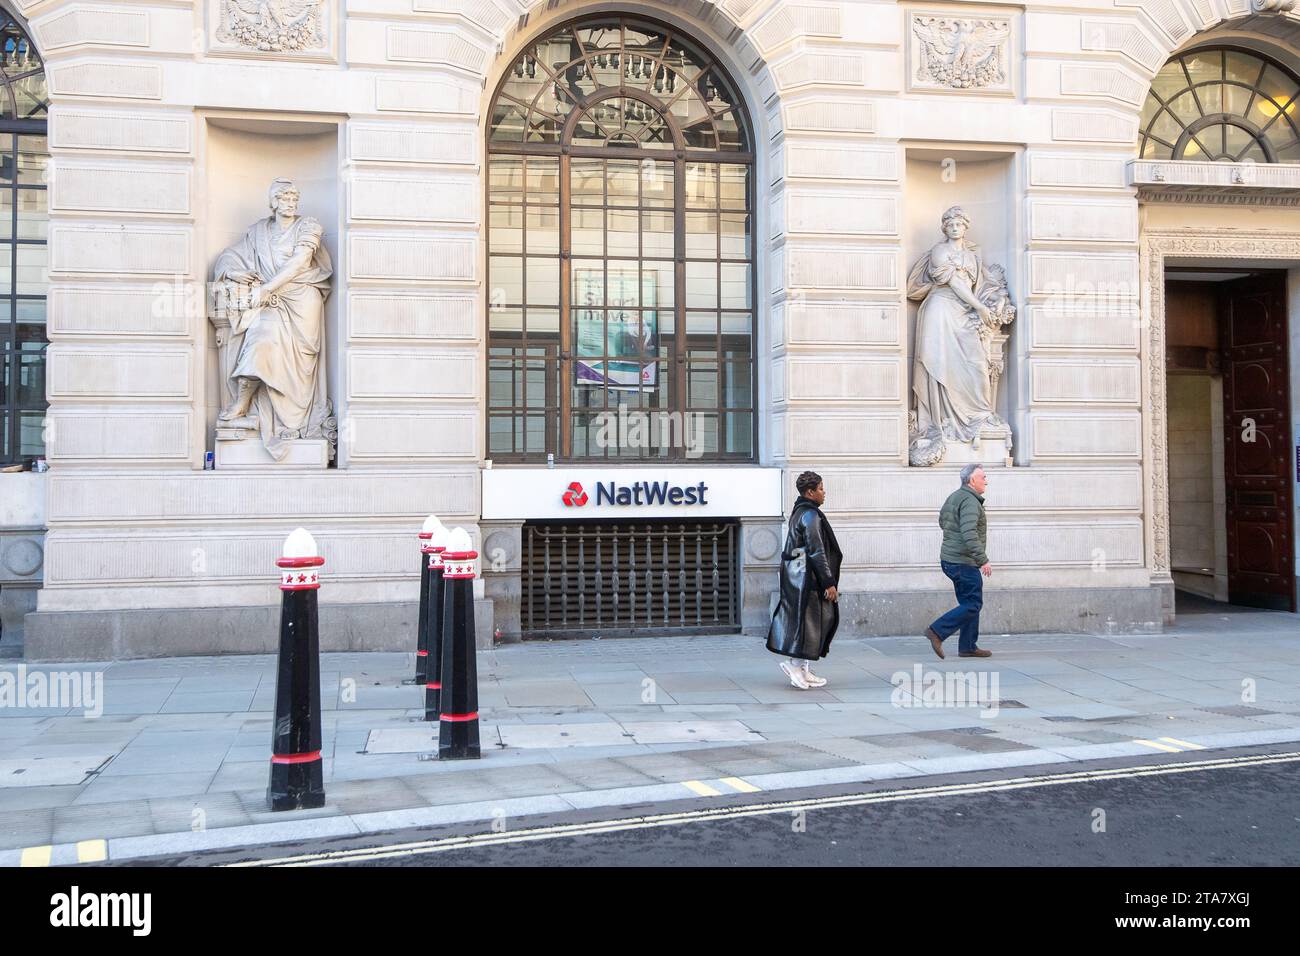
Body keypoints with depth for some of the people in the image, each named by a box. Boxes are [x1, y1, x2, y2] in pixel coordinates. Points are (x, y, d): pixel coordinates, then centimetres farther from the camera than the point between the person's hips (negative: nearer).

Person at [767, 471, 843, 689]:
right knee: (811, 620, -3)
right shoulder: (810, 515, -15)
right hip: (806, 576, -10)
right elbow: (816, 551, -19)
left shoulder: (799, 512, 16)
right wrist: (829, 582, -17)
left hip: (797, 574, 10)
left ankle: (802, 669, 15)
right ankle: (795, 664, -1)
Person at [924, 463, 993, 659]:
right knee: (973, 605, -6)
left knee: (970, 603, 14)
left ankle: (967, 647, 15)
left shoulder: (954, 497, 13)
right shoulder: (970, 501, -18)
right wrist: (983, 560, -27)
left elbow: (942, 520, 27)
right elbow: (969, 534, -28)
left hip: (949, 559, 10)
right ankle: (937, 631, -9)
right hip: (964, 562, -10)